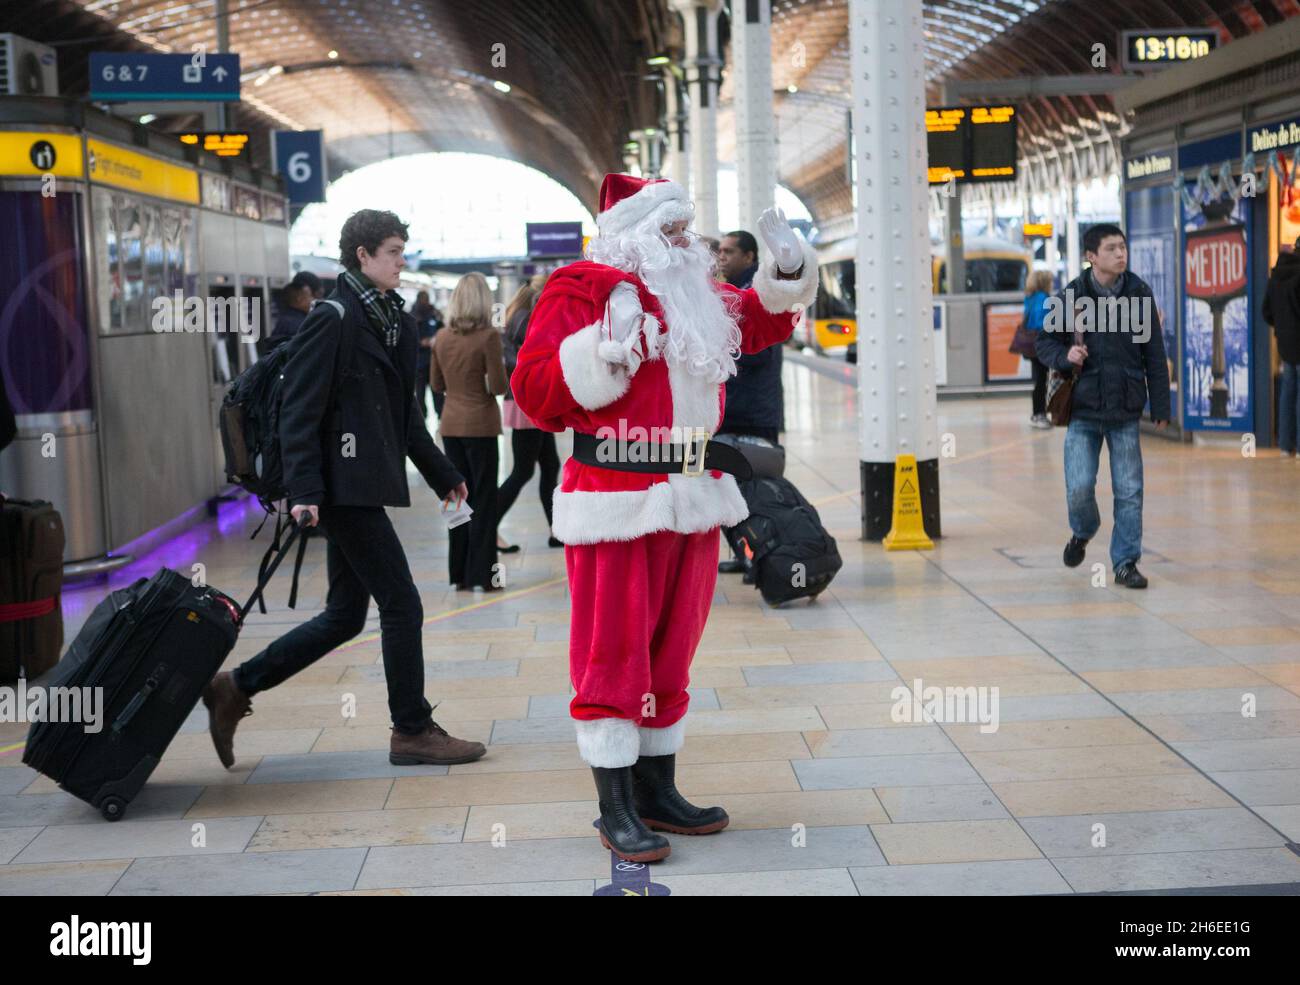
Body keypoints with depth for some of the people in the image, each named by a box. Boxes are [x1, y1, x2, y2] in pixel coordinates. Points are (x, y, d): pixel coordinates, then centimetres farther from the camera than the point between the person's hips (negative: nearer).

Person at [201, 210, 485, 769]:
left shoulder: (394, 320, 15)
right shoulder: (334, 319, -11)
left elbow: (404, 411, 23)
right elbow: (298, 410, -15)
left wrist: (441, 474, 24)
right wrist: (303, 490, -21)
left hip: (365, 486, 9)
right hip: (343, 486, -9)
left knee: (344, 617, 12)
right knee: (402, 604, -4)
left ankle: (236, 688, 21)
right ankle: (412, 732, 9)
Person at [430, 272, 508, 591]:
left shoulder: (442, 337, 3)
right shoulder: (488, 336, -13)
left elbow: (436, 384, 11)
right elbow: (498, 386, -14)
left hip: (450, 424, 5)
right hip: (480, 424, -5)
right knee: (483, 499, 2)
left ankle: (459, 573, 16)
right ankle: (482, 574, 3)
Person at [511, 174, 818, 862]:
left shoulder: (697, 294, 16)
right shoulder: (579, 290, -6)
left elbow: (757, 324, 32)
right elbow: (536, 392, -14)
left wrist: (786, 273, 15)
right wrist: (606, 346, -25)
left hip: (692, 497, 8)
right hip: (618, 502, -8)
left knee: (670, 650, 13)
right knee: (614, 656, -4)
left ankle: (658, 792, 24)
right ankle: (615, 809, 4)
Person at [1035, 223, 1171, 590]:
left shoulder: (1139, 293, 1)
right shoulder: (1072, 295, -3)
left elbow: (1154, 355, 5)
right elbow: (1044, 342, 8)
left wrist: (1160, 407, 3)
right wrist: (1064, 356, -15)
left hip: (1126, 412, 1)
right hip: (1083, 411, -1)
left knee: (1129, 491, 2)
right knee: (1079, 487, -6)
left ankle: (1126, 562, 15)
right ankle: (1083, 532, 27)